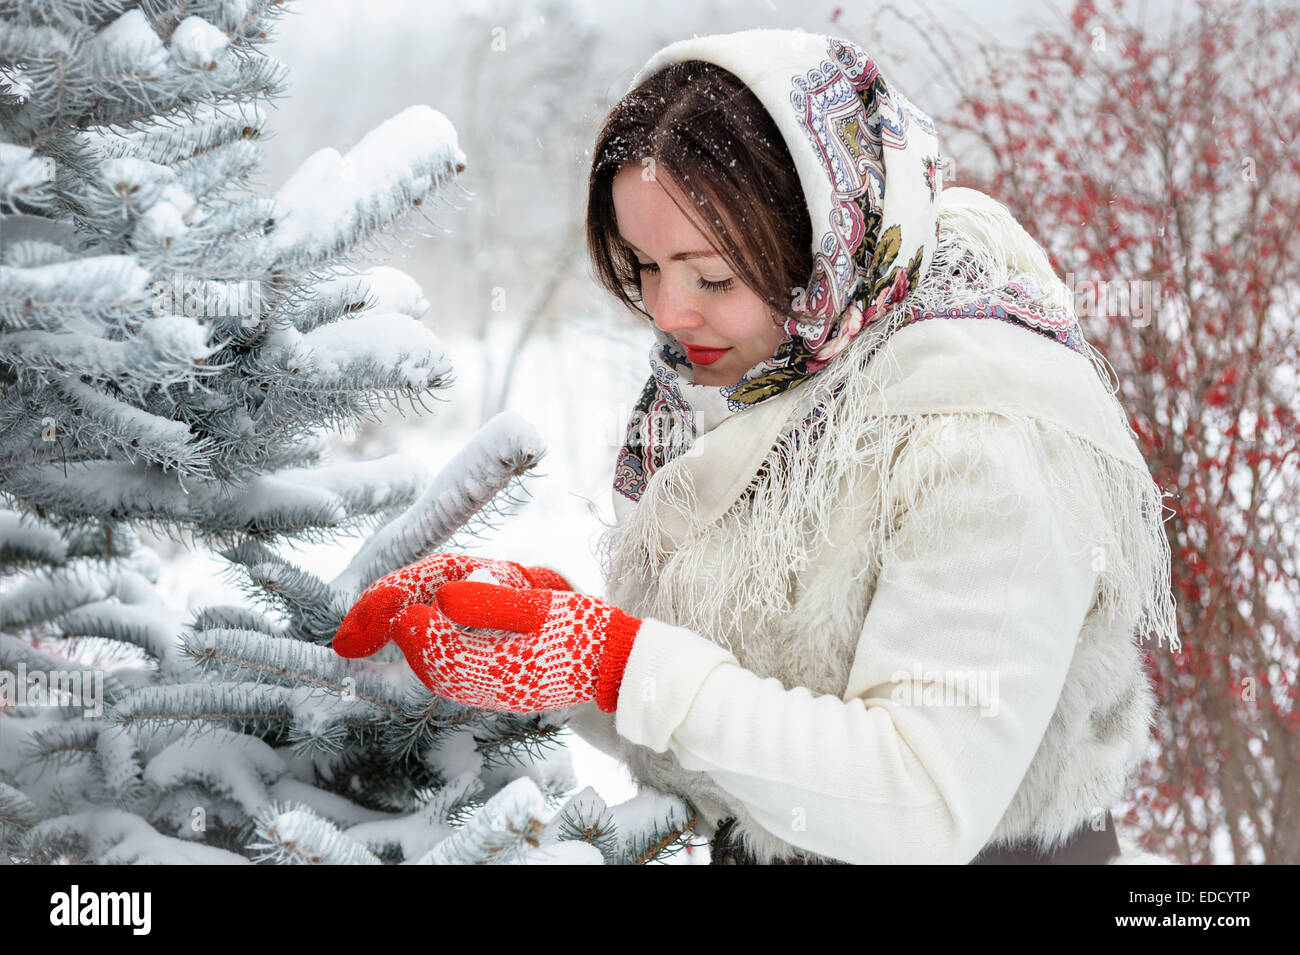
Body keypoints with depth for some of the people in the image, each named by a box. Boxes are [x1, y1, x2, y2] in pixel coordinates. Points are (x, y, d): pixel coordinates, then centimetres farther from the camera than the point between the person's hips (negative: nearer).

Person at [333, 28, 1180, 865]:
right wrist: (535, 606, -13)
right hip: (754, 847, 6)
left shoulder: (984, 438, -22)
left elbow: (927, 808, -26)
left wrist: (617, 663, -27)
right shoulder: (725, 381, 1)